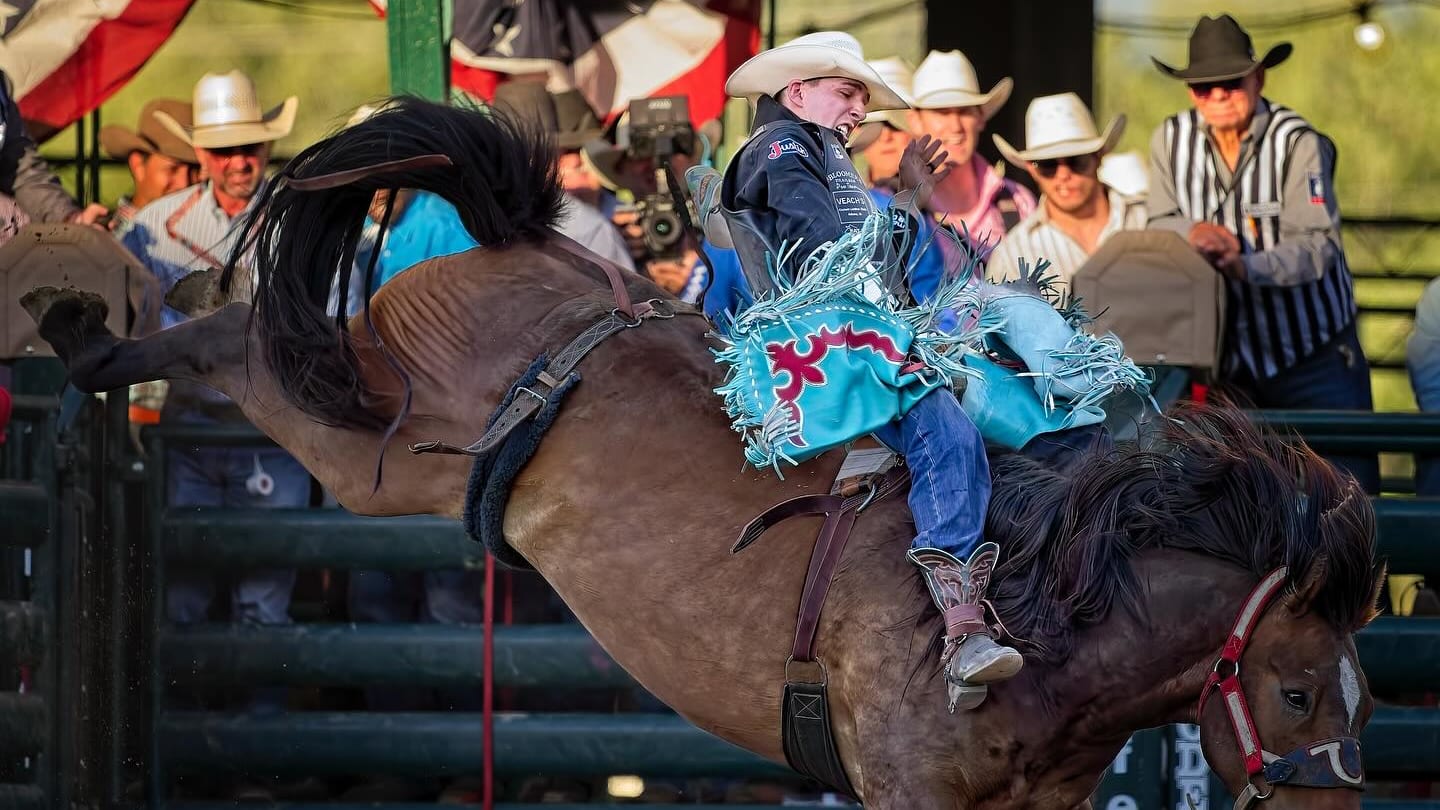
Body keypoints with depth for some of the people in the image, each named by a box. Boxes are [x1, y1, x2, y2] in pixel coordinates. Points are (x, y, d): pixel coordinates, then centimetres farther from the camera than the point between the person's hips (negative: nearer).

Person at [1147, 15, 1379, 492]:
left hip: (1312, 354, -3)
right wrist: (1194, 231, -22)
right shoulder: (1171, 140, 0)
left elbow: (1317, 245, -22)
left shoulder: (1299, 143, -14)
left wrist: (1247, 266, -40)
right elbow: (1159, 224, 2)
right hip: (1227, 358, 4)